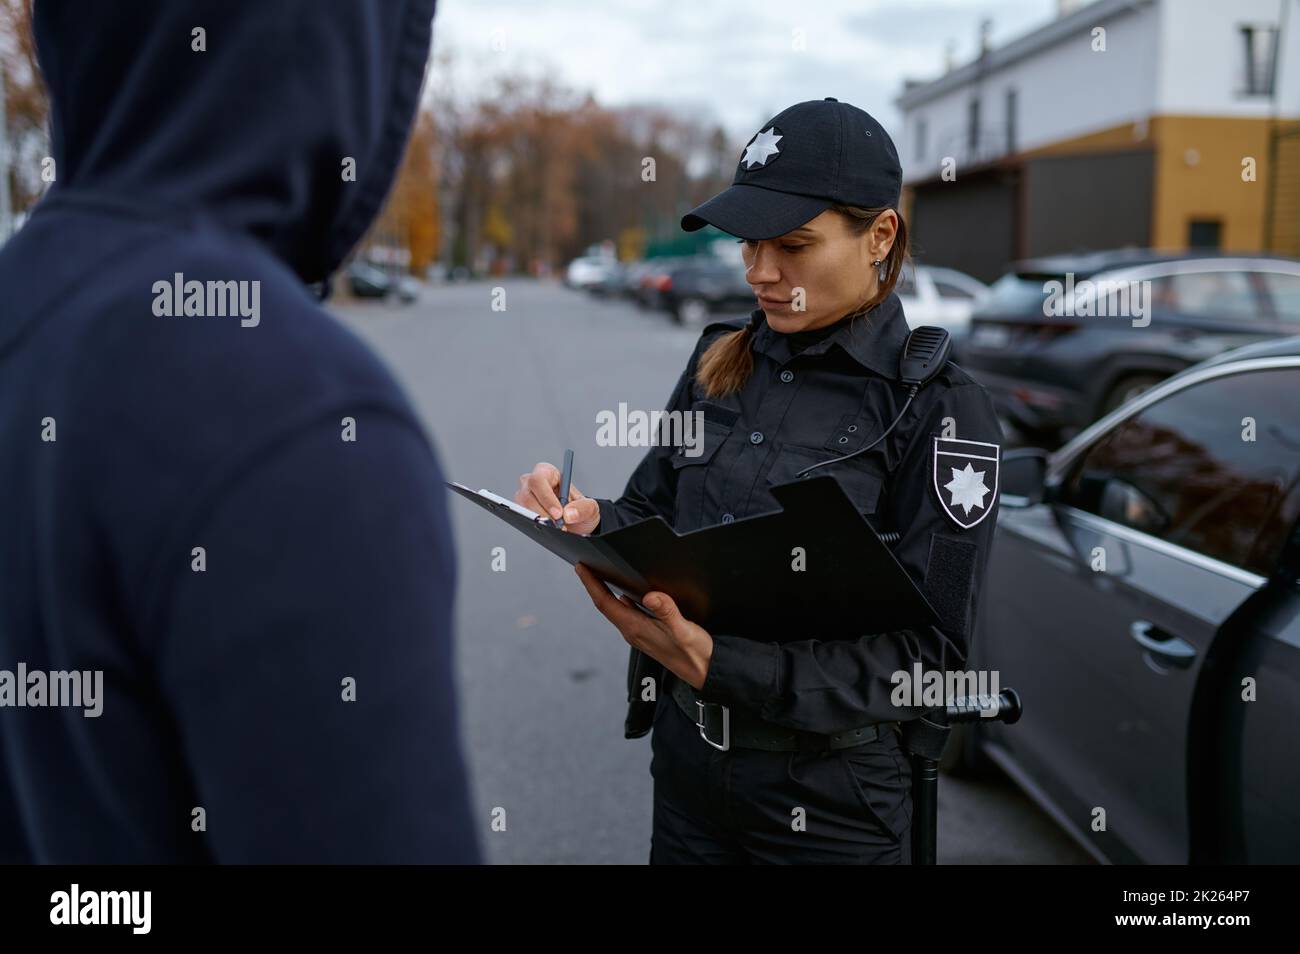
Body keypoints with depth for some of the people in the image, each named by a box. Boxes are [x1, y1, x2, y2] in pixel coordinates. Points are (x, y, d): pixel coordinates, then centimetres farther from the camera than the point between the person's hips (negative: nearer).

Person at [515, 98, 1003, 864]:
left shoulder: (941, 410, -14)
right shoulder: (720, 360, 2)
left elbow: (930, 655, -17)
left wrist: (718, 665, -28)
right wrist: (588, 521, -15)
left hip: (830, 798, -4)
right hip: (686, 757, 5)